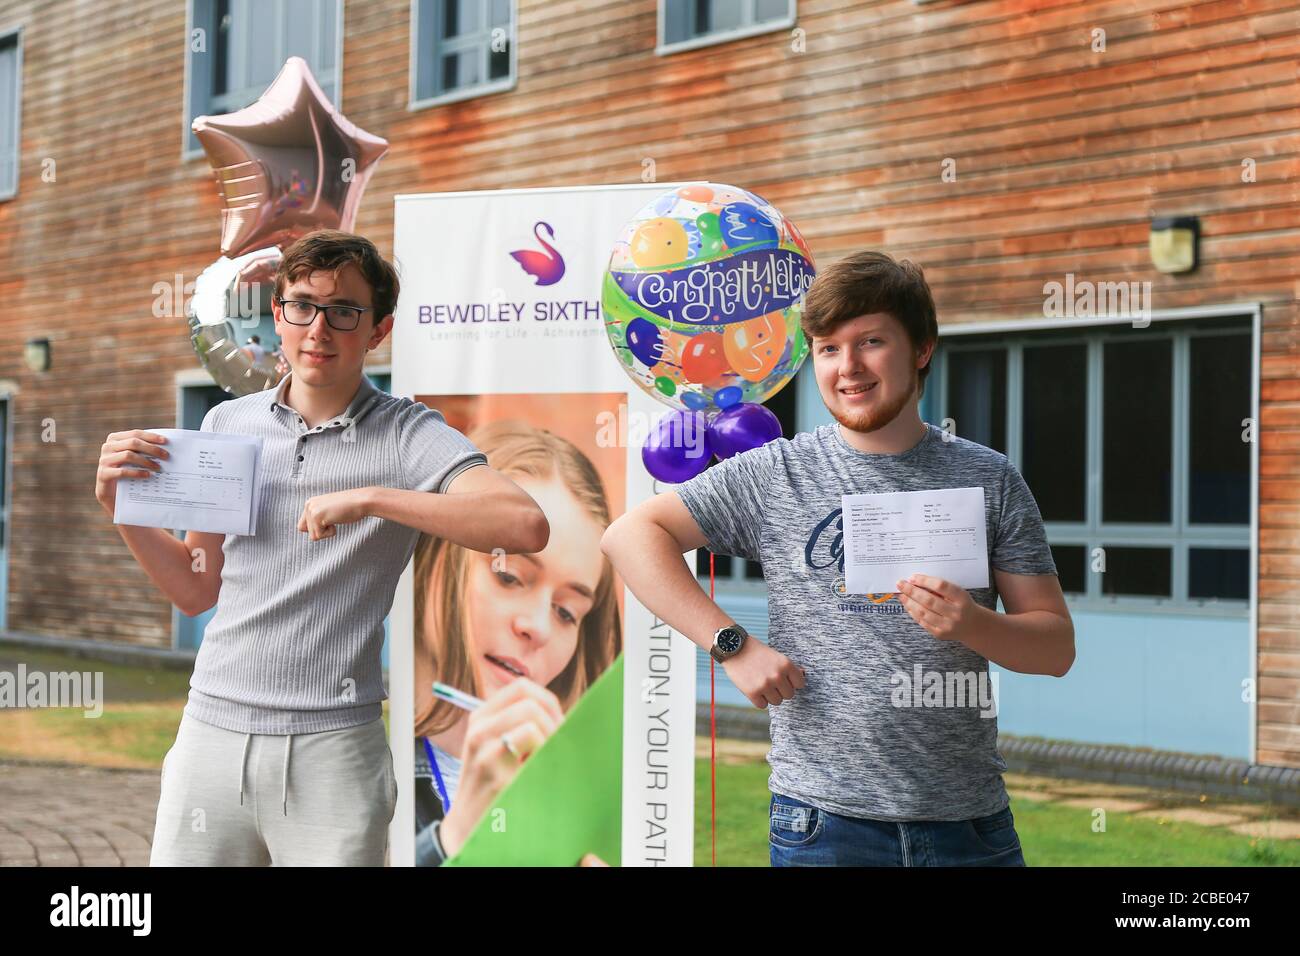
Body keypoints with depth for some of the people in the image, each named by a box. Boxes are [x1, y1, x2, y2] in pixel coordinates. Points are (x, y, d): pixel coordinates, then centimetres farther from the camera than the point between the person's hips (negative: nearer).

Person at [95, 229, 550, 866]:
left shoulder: (409, 437, -4)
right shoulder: (228, 424, 10)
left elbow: (526, 525, -21)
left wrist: (369, 498, -22)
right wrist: (120, 507, 3)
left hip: (331, 747, -4)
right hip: (212, 730, 4)